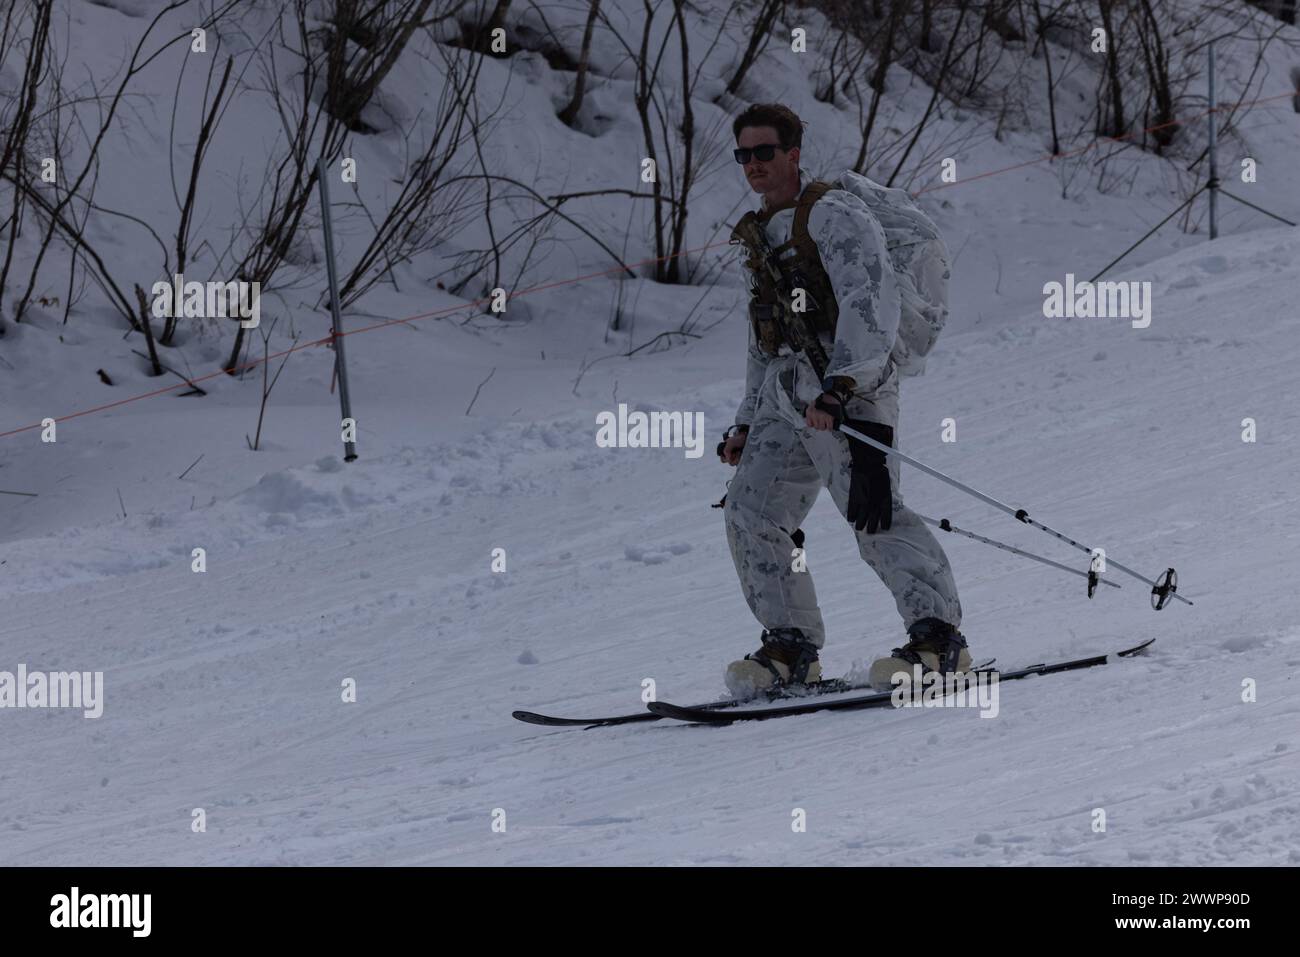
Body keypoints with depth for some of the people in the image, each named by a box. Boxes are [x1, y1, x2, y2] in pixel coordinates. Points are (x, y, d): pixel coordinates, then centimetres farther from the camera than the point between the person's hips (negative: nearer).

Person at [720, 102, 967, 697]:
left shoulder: (832, 214, -3)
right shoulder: (760, 236, 26)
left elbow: (871, 302, -15)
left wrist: (839, 384, -26)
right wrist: (747, 423, 28)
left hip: (847, 380, -9)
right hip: (787, 391, 9)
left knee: (869, 510, -21)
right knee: (750, 512, 0)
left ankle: (939, 636, -23)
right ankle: (791, 647, 3)